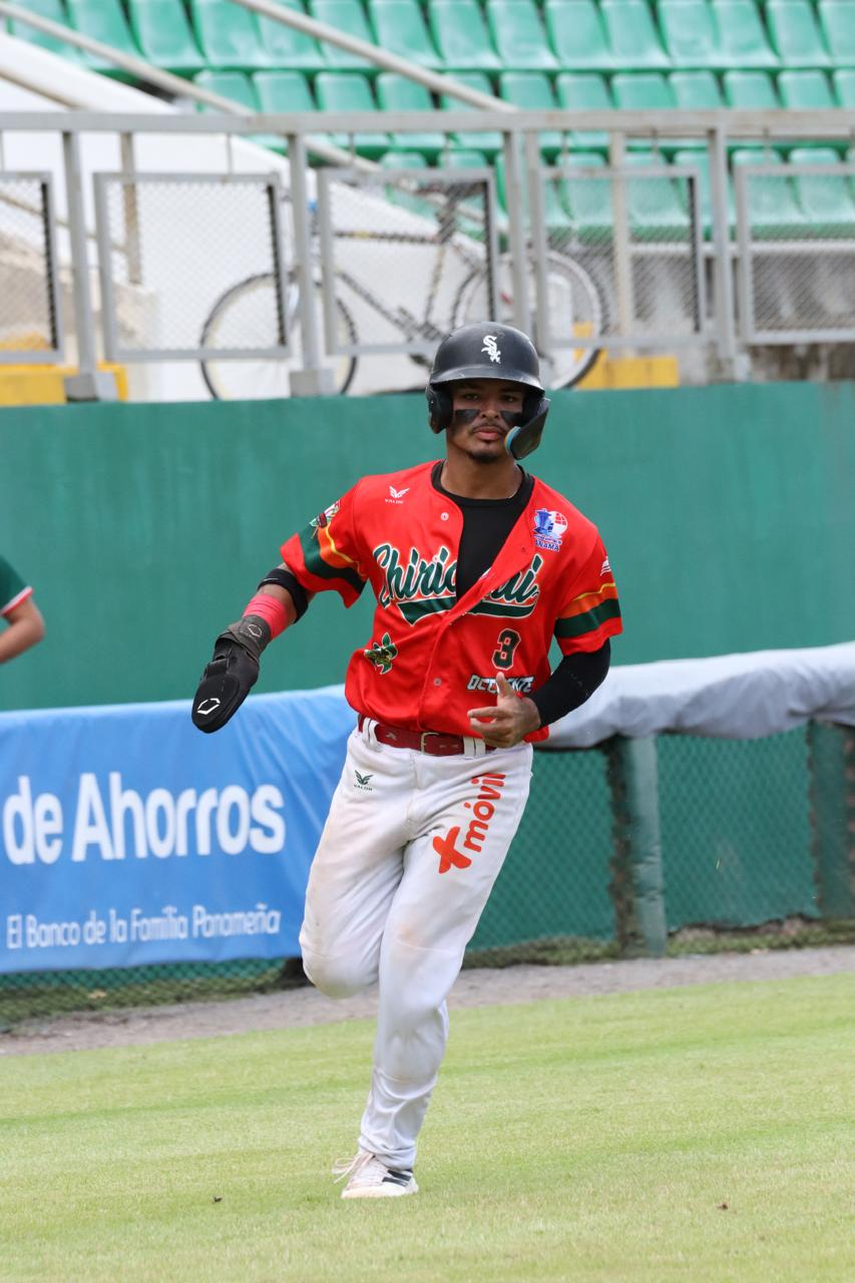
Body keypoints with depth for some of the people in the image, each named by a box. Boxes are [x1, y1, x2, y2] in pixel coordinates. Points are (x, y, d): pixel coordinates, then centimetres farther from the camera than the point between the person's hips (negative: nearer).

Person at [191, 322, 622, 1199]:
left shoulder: (566, 538, -5)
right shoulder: (380, 505, -2)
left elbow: (589, 656, 4)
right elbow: (297, 574, 9)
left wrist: (535, 711, -15)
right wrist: (246, 639, -10)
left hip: (481, 773, -2)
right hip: (379, 761, 3)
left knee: (411, 979, -7)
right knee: (335, 967, 3)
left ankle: (387, 1150, 11)